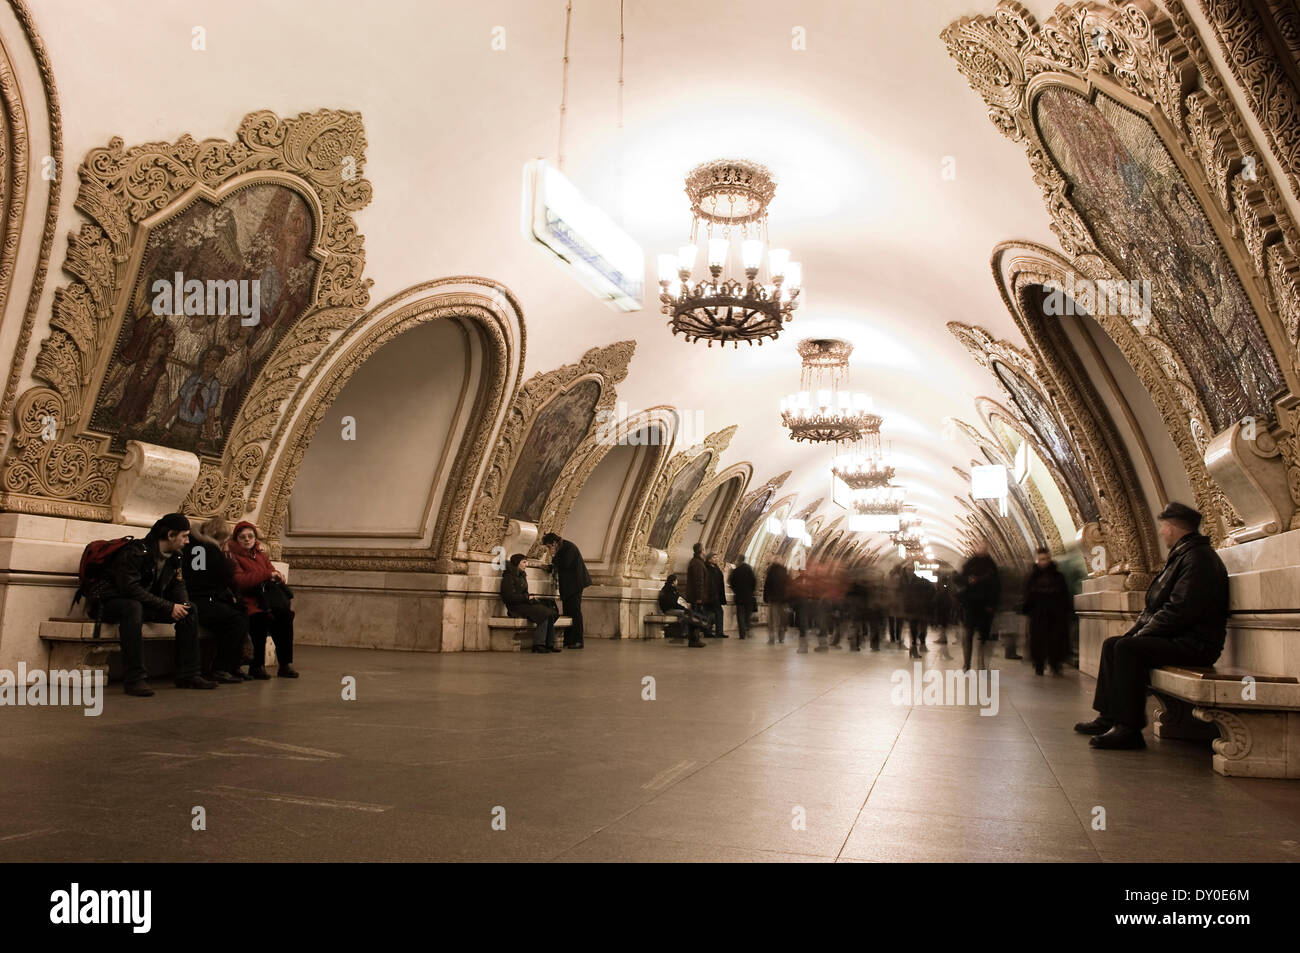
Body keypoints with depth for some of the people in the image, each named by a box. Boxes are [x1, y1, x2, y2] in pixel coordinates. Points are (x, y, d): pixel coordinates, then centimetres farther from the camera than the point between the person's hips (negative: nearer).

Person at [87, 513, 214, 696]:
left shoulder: (175, 557, 4)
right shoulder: (134, 552, -22)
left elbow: (178, 585, 10)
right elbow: (131, 588, -30)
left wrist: (183, 604, -14)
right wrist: (169, 607, -31)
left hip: (146, 603, 8)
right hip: (108, 603, -8)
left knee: (189, 610, -7)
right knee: (133, 607, -41)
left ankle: (188, 675, -7)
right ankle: (134, 679, -41)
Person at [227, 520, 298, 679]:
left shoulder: (262, 555, 22)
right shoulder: (232, 556, 3)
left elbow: (273, 573, 16)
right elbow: (240, 581, -14)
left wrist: (277, 577, -9)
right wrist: (267, 574, -16)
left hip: (265, 600, 5)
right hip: (247, 601, -5)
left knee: (286, 615, -25)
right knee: (266, 618, -34)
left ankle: (286, 664, -23)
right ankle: (257, 665, -22)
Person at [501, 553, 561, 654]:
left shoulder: (521, 576, 22)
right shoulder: (509, 576, -6)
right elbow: (510, 597, -15)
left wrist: (530, 599, 4)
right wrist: (527, 598, -13)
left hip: (524, 604, 8)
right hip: (515, 608, -8)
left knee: (551, 613, -14)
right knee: (544, 613, -25)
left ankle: (550, 644, -16)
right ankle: (538, 644, -22)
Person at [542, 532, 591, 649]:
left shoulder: (569, 547, -14)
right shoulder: (561, 549, 13)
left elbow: (565, 565, -22)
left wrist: (554, 556, -14)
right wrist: (549, 567, 6)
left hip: (575, 584, -10)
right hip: (567, 586, 10)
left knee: (575, 611, -9)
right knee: (567, 611, 9)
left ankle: (578, 641, -7)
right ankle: (568, 640, 12)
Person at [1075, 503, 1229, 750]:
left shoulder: (1198, 558, -16)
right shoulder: (1181, 554, 19)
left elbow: (1179, 611, -25)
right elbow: (1156, 605, 21)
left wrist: (1141, 634, -16)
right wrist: (1136, 629, 7)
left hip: (1194, 644, -11)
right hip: (1176, 637, 11)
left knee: (1127, 648, -26)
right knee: (1112, 644, 7)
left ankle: (1128, 728, -24)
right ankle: (1108, 717, 7)